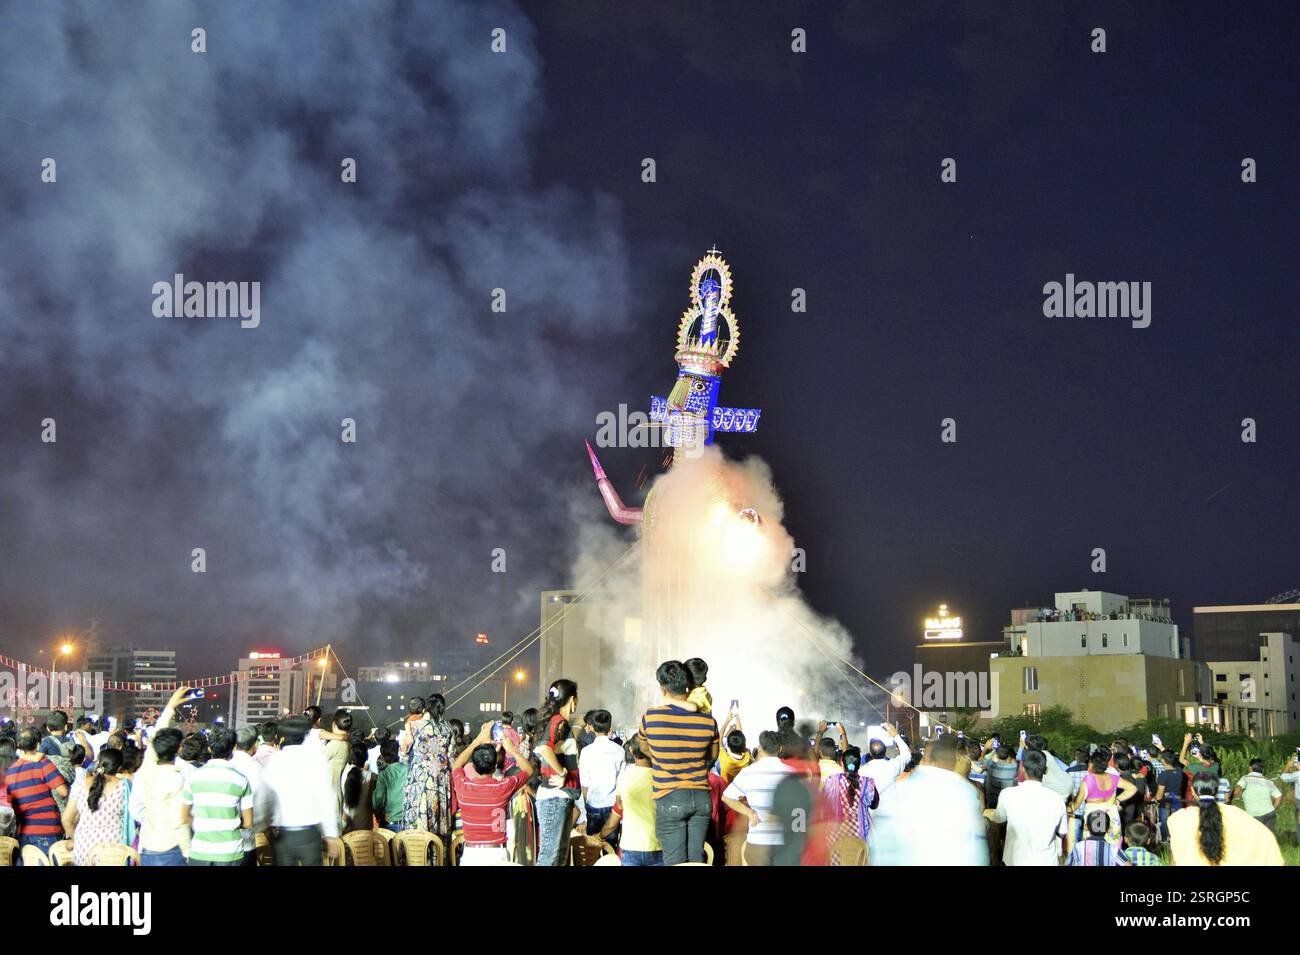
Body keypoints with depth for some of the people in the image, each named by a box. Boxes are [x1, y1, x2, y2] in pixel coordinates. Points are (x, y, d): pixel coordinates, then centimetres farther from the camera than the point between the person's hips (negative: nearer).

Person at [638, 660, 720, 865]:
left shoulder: (651, 717, -8)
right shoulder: (708, 721, -2)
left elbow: (643, 748, 12)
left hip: (670, 799, -3)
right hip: (702, 798, 3)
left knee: (675, 862, 0)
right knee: (696, 859, 10)